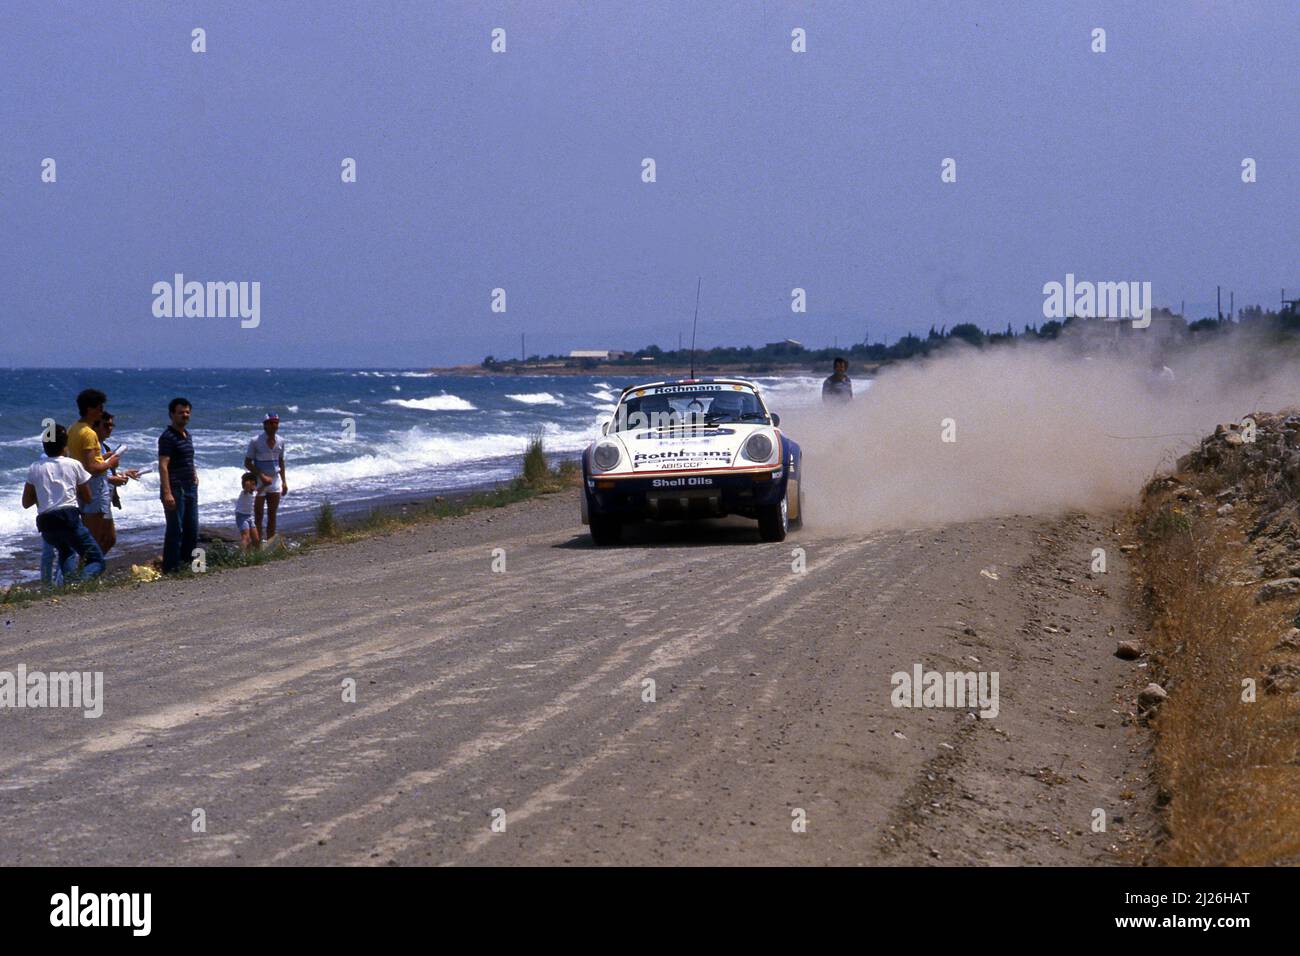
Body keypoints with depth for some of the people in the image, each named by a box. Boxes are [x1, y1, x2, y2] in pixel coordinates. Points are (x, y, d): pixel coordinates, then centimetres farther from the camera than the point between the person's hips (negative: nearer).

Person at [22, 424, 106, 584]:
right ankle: (85, 578, -31)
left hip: (45, 524, 3)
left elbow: (26, 503, 19)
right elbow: (87, 497, 16)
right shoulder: (74, 465, 6)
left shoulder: (35, 468, 11)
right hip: (69, 517, -3)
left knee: (66, 551, 34)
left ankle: (68, 573, -2)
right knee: (97, 560, 6)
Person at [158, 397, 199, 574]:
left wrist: (195, 478, 18)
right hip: (175, 490, -9)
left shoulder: (187, 435, 15)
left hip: (190, 489, 9)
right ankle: (171, 568, -2)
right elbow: (163, 466, -20)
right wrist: (167, 493, -26)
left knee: (192, 530, 12)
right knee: (175, 530, -6)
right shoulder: (168, 437, -13)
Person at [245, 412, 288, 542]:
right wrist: (262, 476, -19)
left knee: (272, 516, 7)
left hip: (275, 482, 5)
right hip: (259, 482, -5)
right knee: (258, 517, -3)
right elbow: (247, 463, -10)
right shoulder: (256, 442, -12)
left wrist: (284, 481, 11)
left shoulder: (280, 441, 4)